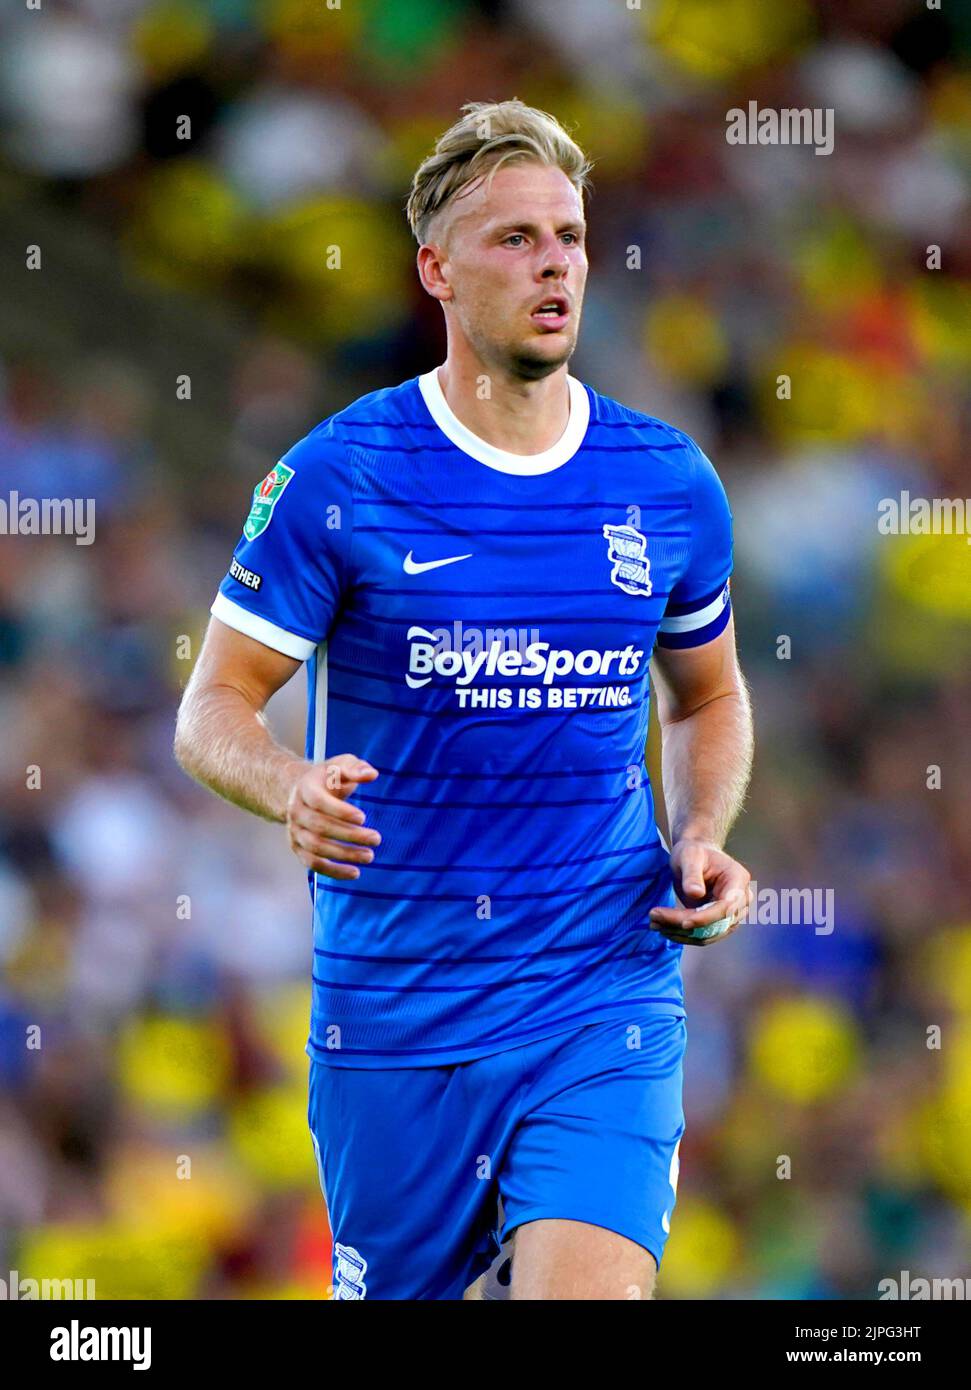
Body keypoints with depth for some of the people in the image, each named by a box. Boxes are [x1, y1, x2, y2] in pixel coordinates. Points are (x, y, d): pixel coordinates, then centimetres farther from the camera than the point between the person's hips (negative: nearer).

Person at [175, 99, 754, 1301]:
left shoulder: (670, 486, 5)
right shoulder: (337, 479, -5)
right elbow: (213, 708, -2)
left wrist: (703, 844, 3)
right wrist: (291, 788, -24)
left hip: (607, 994, 1)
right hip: (393, 1008, -1)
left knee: (589, 1292, -19)